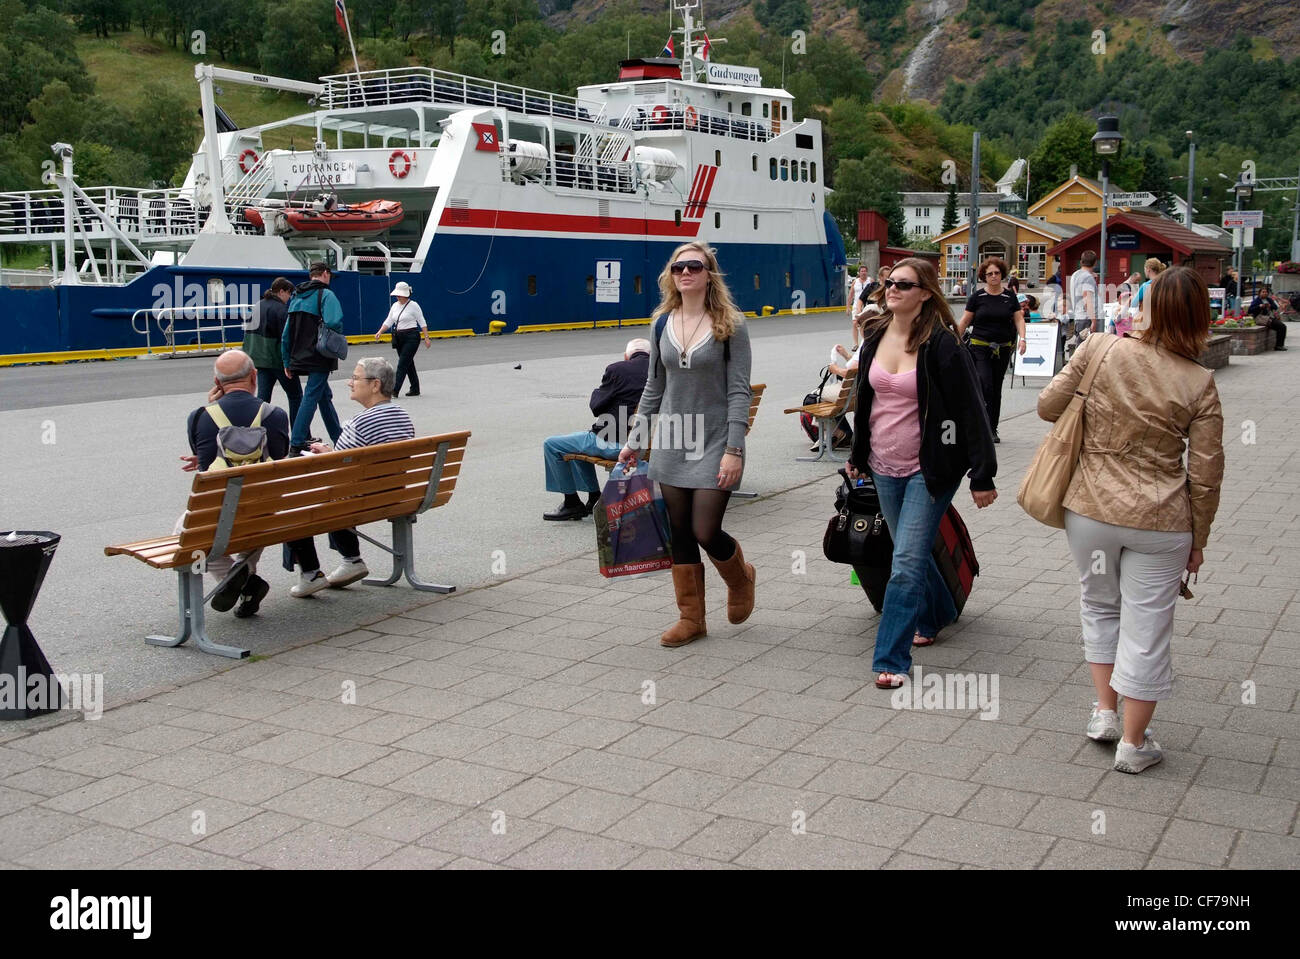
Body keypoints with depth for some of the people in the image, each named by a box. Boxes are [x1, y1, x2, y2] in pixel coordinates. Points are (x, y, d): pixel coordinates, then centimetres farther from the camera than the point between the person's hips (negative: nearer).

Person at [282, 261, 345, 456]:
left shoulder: (296, 297, 15)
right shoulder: (325, 294, -8)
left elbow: (286, 334, 15)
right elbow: (334, 322, -27)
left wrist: (287, 362, 19)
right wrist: (337, 338, -5)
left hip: (300, 358, 8)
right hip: (319, 358, -8)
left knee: (325, 396, 19)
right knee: (311, 398, -7)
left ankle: (338, 438, 26)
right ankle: (296, 446, -9)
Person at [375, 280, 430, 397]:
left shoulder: (413, 305, -8)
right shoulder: (395, 306, 10)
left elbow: (422, 323, -6)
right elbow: (388, 321, 9)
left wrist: (426, 338, -10)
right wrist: (380, 332, -6)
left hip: (411, 337, -7)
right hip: (399, 338, 7)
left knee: (402, 364, -10)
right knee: (408, 364, 12)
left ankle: (395, 391, -13)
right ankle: (415, 389, 22)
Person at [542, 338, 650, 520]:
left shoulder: (616, 370, -13)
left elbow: (596, 406, -6)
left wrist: (597, 390, 15)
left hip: (613, 443, -8)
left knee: (551, 445, 5)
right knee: (579, 440, 32)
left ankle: (572, 503, 10)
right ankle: (594, 497, 33)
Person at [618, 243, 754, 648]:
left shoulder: (729, 325, -6)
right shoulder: (662, 324, 7)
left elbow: (738, 391, -9)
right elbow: (654, 387, 13)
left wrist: (734, 450, -16)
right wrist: (635, 440, 11)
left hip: (713, 443, -4)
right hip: (671, 441, 4)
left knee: (705, 531, -6)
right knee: (679, 532, 6)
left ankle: (740, 576, 27)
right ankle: (691, 618, 19)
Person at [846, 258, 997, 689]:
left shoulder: (941, 345, -13)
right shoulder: (875, 338, 5)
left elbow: (971, 411, -13)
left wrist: (982, 476, -15)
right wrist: (858, 455, 24)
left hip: (928, 469, -6)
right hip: (884, 468, 6)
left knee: (907, 564, -11)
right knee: (911, 553, 19)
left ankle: (892, 660, -7)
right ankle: (935, 615, 44)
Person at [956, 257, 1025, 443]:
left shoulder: (1010, 297, 8)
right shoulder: (977, 297, 2)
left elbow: (1019, 318, 8)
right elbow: (964, 321, 5)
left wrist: (1022, 338, -8)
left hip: (1003, 349, 3)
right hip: (980, 348, -3)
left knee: (996, 389, 8)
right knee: (985, 386, -15)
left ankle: (993, 430, 16)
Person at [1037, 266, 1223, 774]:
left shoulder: (1100, 350, -10)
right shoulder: (1199, 384, -9)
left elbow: (1048, 406, -2)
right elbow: (1206, 474, -5)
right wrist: (1198, 539, 8)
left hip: (1090, 509, 1)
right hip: (1160, 522, -1)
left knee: (1100, 607, 25)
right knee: (1146, 627, 10)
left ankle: (1104, 710, 28)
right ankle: (1133, 743, 20)